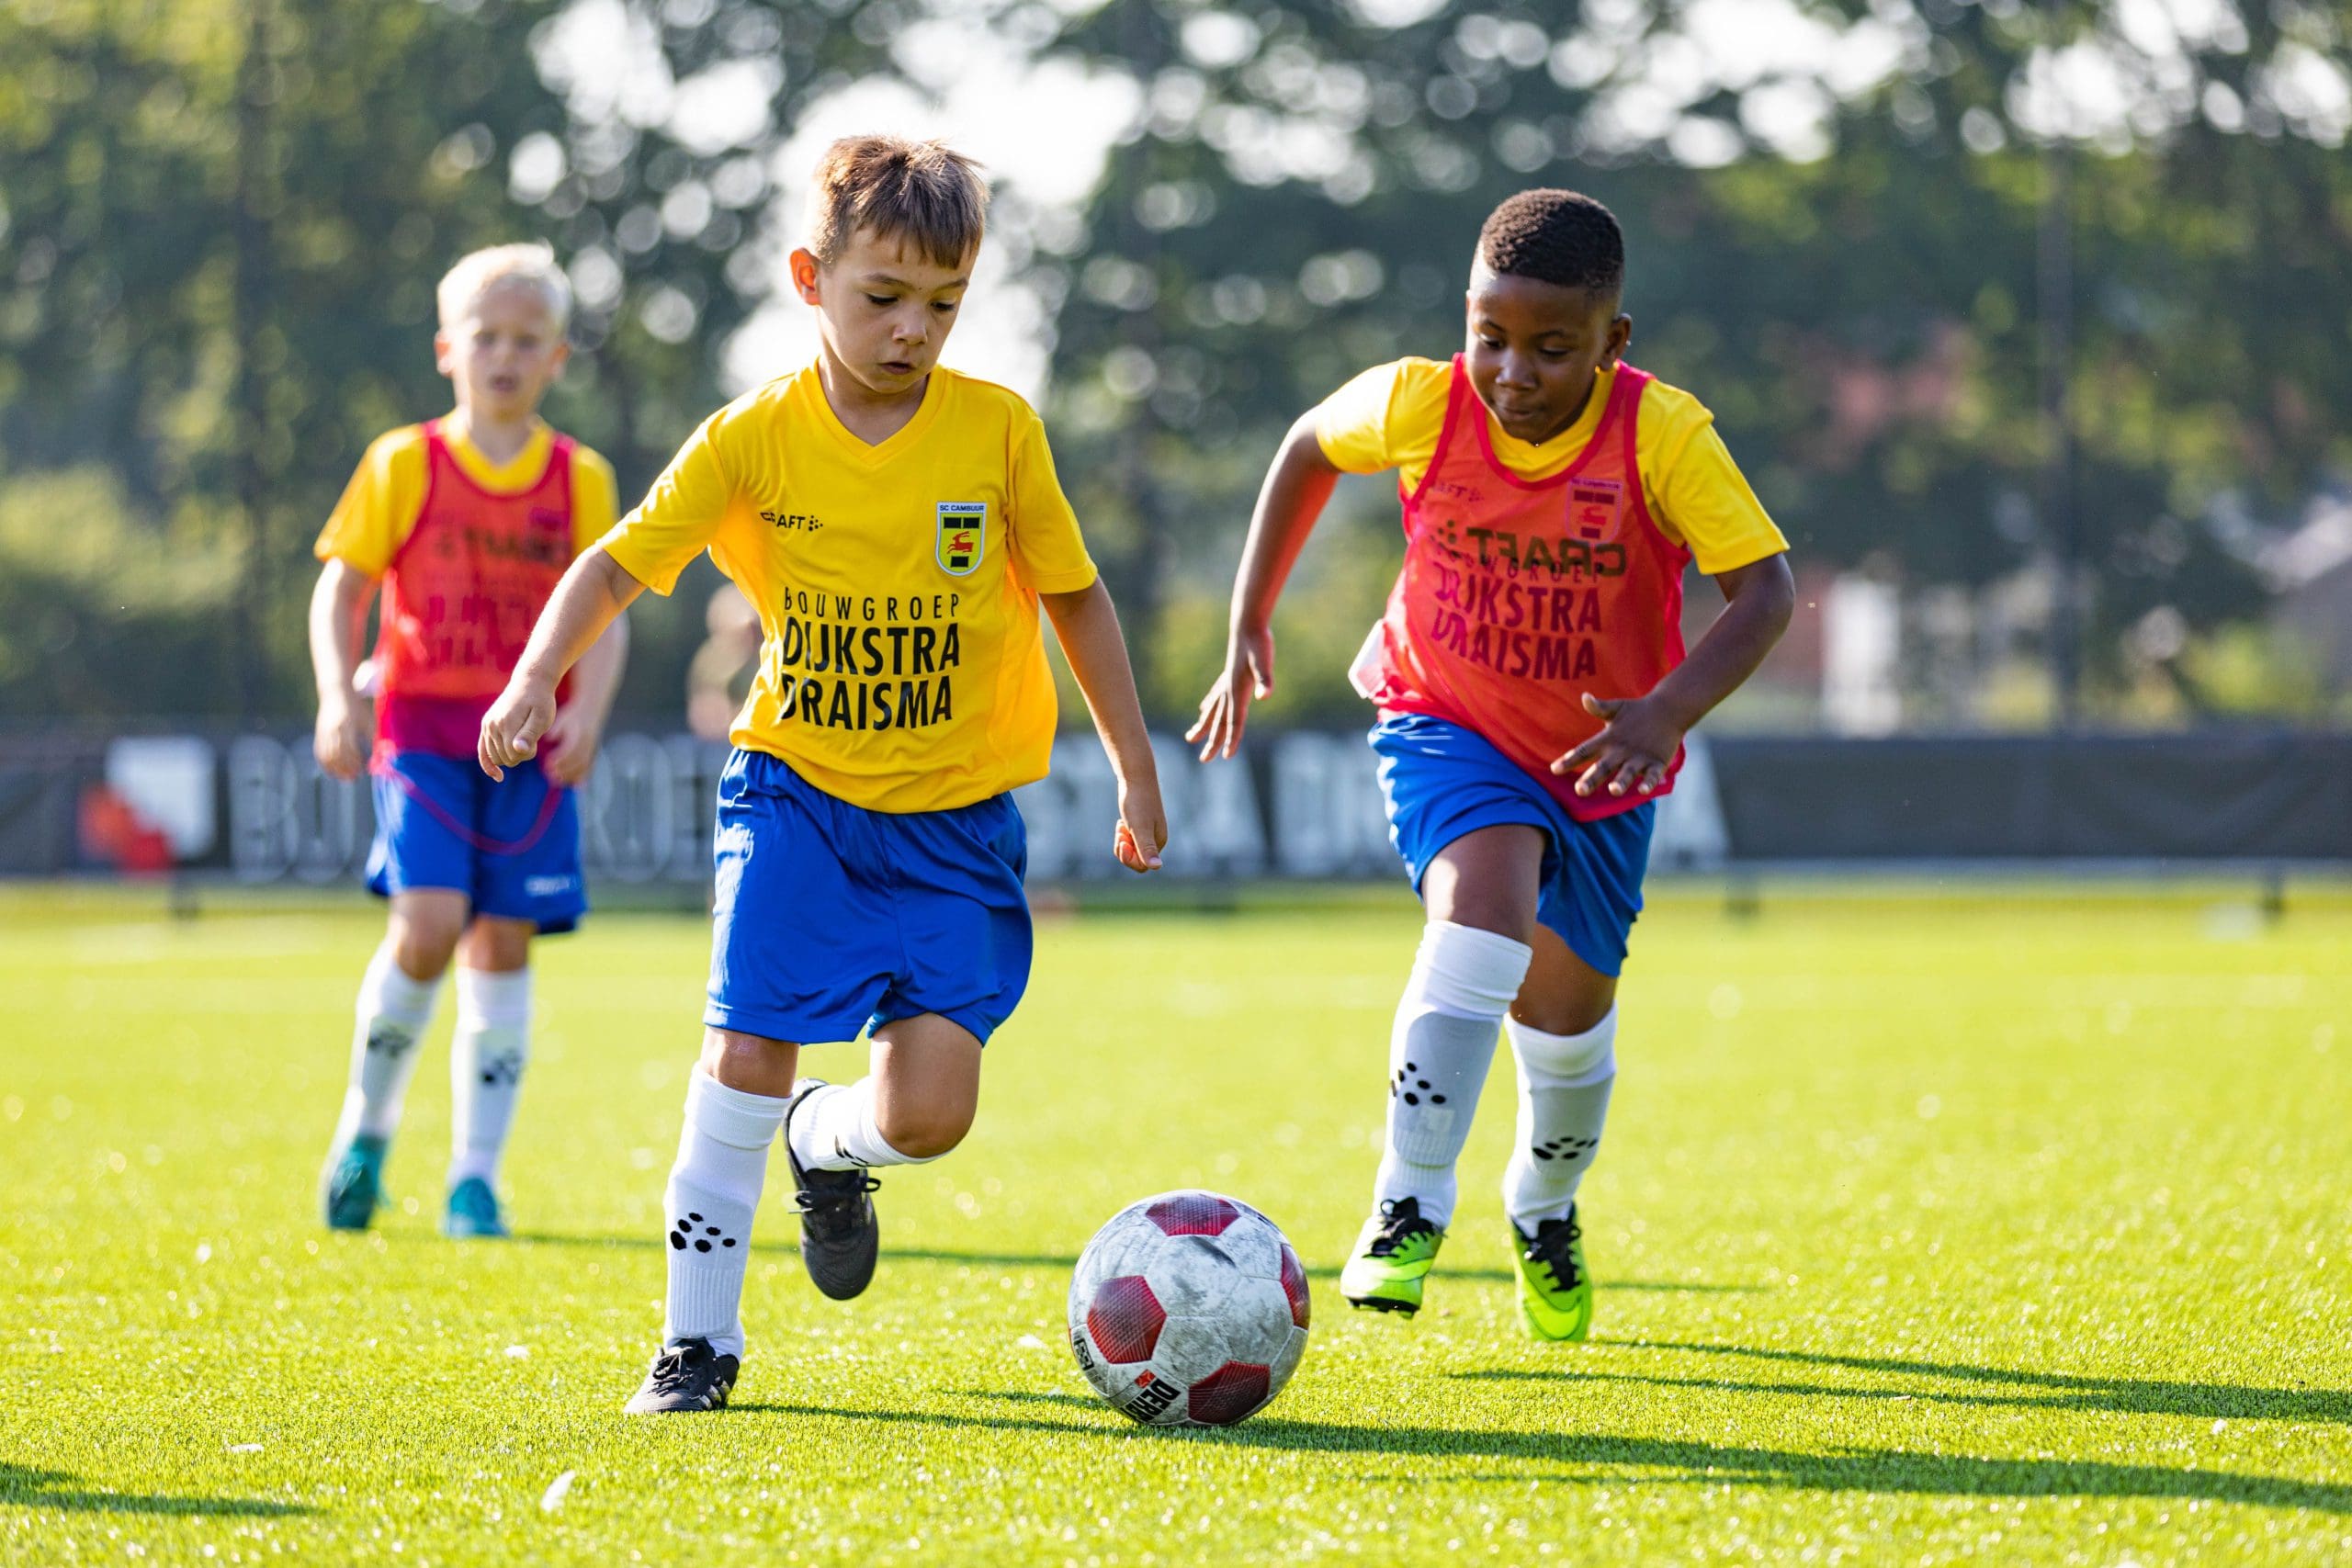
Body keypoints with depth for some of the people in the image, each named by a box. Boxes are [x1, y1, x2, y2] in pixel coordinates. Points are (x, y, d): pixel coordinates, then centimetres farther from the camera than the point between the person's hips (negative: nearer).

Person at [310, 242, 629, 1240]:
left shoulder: (580, 480, 5)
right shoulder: (402, 466, 3)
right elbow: (340, 591, 5)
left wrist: (586, 712, -14)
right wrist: (337, 699, -10)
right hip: (421, 730, -2)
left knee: (503, 945, -2)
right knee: (429, 927, -17)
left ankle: (476, 1177, 5)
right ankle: (365, 1126, 6)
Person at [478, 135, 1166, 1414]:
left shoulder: (999, 431, -5)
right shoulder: (755, 439, -6)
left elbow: (1074, 595, 6)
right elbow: (615, 566, -2)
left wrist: (1135, 771, 9)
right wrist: (535, 679, -19)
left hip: (957, 820, 0)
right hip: (799, 791, 0)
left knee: (926, 1114, -10)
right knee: (744, 1055, -13)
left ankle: (825, 1142, 27)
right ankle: (699, 1336, 2)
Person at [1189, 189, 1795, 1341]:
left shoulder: (1664, 434, -25)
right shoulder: (1418, 405, -19)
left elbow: (1765, 587, -28)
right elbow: (1309, 448, 2)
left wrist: (1671, 710, -43)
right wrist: (1247, 631, 4)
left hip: (1600, 761, 1)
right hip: (1444, 726, -1)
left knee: (1564, 1005, 11)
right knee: (1484, 902, -30)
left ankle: (1545, 1209, 44)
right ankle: (1409, 1206, -26)